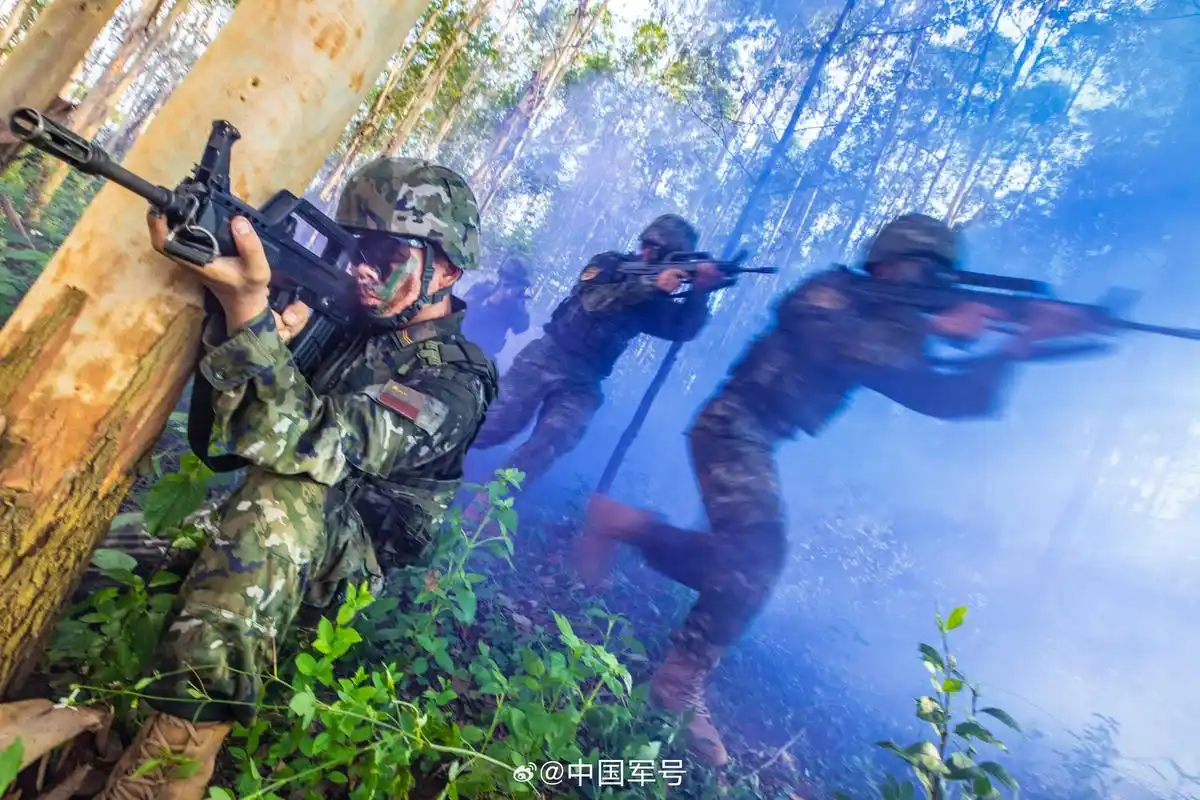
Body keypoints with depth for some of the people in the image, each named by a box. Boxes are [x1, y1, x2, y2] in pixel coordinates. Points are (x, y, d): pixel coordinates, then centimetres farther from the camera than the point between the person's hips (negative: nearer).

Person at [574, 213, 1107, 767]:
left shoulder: (882, 331, 16)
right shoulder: (831, 291, -5)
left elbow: (948, 398, 8)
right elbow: (832, 343, -28)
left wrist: (1018, 348, -3)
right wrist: (932, 328, -24)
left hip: (756, 441, 9)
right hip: (732, 427, -9)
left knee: (732, 567, 7)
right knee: (757, 554, -20)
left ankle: (619, 522, 18)